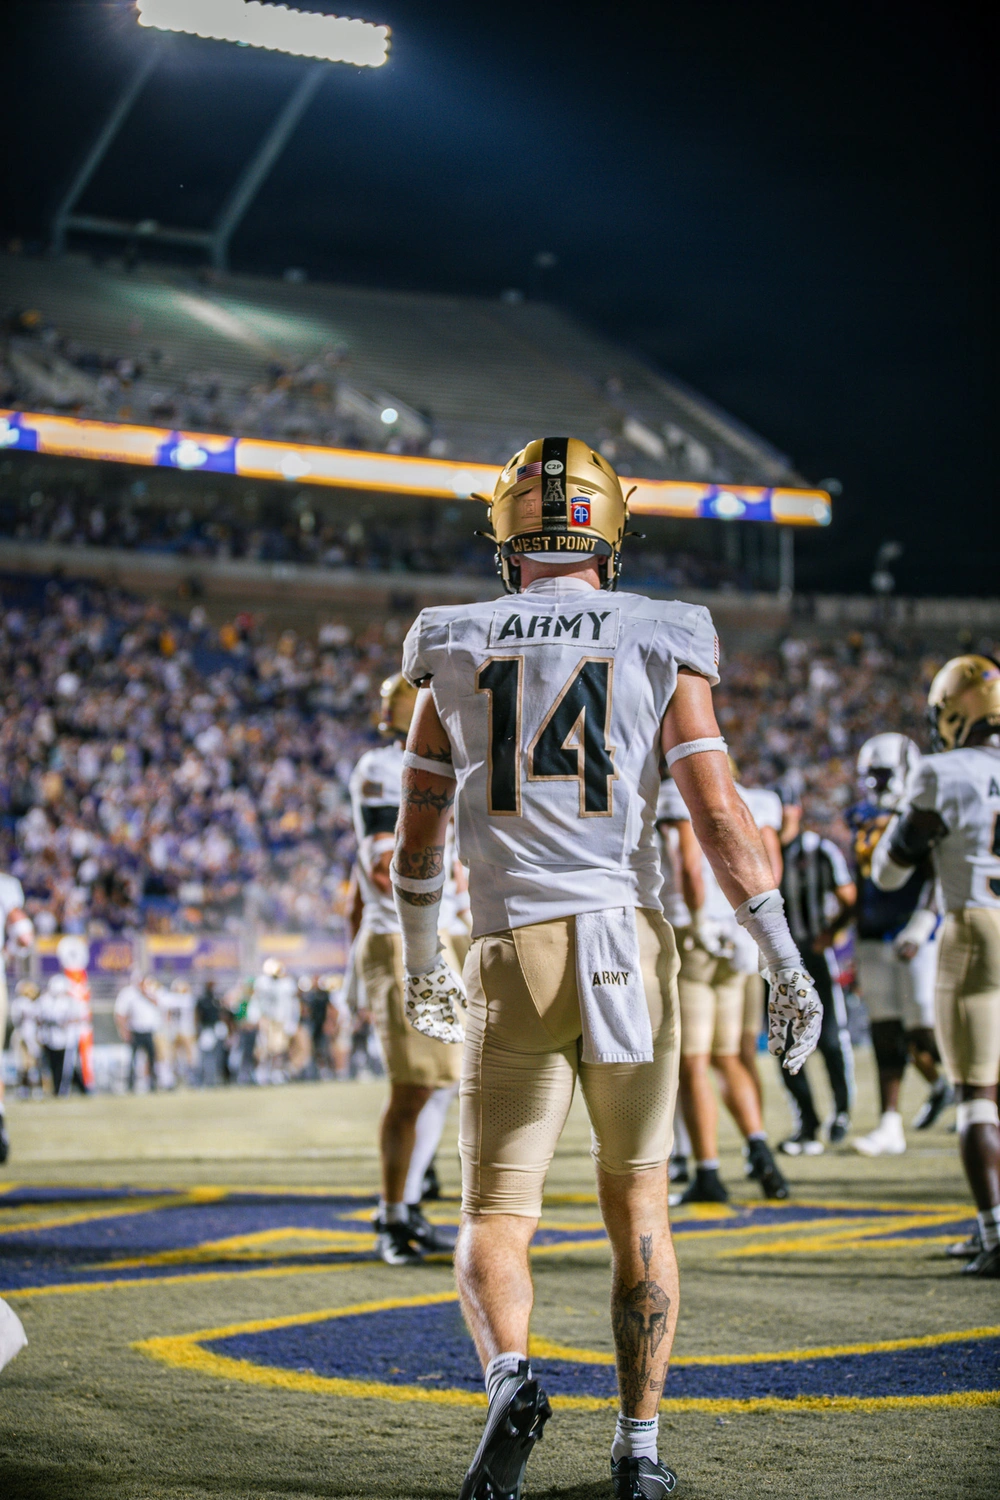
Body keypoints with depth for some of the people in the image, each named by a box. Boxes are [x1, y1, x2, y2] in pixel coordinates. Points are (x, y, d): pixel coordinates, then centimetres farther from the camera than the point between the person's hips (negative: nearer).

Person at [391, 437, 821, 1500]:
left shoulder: (455, 653, 7)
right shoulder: (661, 646, 2)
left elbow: (418, 836, 14)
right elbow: (717, 813, -7)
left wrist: (418, 962, 28)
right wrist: (787, 964, -4)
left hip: (510, 955, 0)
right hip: (631, 945, 0)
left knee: (495, 1216, 5)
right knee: (637, 1196, 16)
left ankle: (509, 1375, -24)